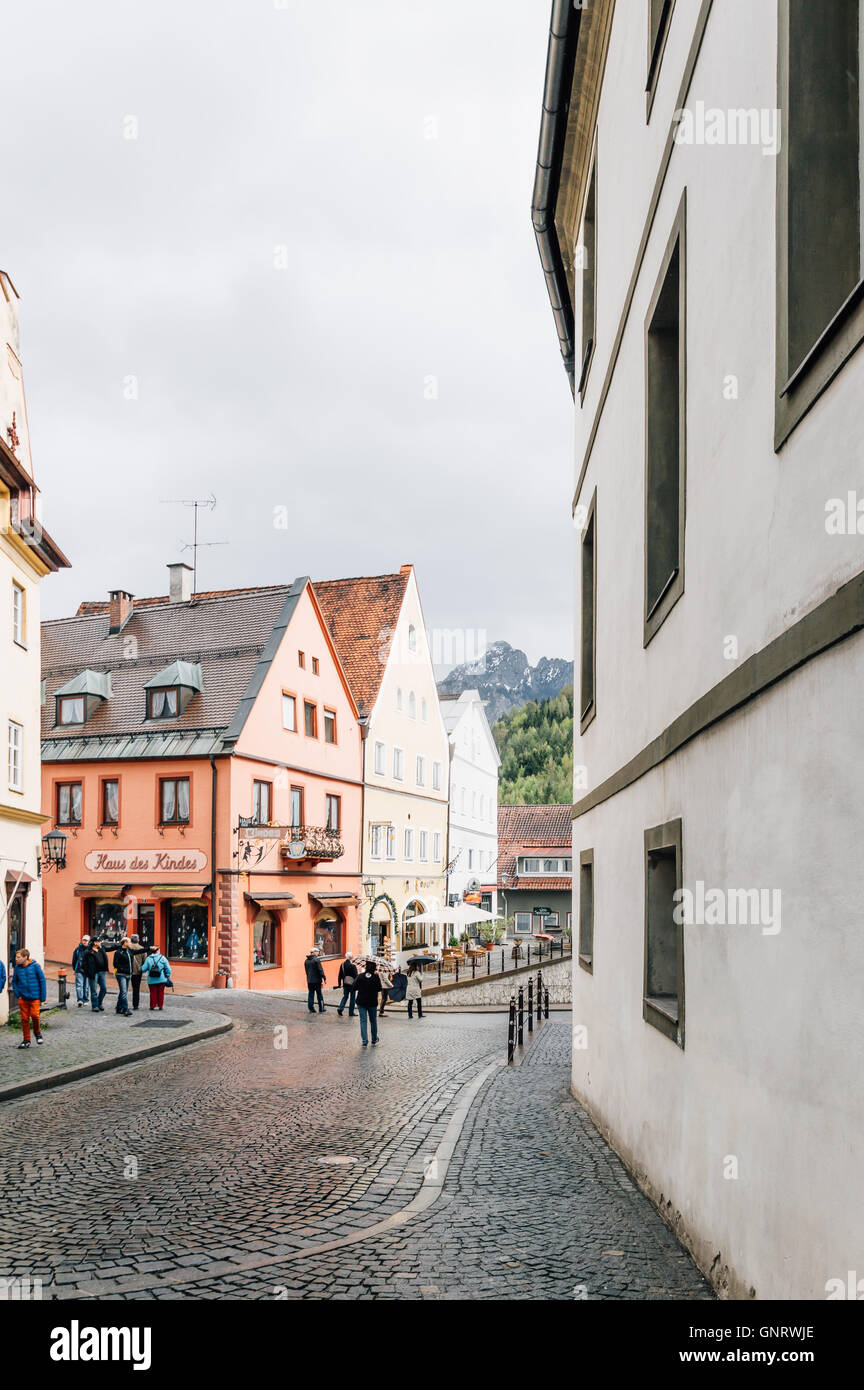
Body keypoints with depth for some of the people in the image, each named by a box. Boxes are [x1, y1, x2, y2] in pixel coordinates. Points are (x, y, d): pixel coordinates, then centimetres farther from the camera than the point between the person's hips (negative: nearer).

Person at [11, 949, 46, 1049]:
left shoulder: (35, 966, -8)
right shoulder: (17, 968, -1)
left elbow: (42, 981, -3)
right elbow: (14, 982, 11)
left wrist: (43, 997, -4)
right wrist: (17, 995, 0)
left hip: (34, 997, -3)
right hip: (23, 998, 3)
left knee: (35, 1015, -12)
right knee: (24, 1019, 5)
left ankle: (38, 1033, 16)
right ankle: (26, 1040, 18)